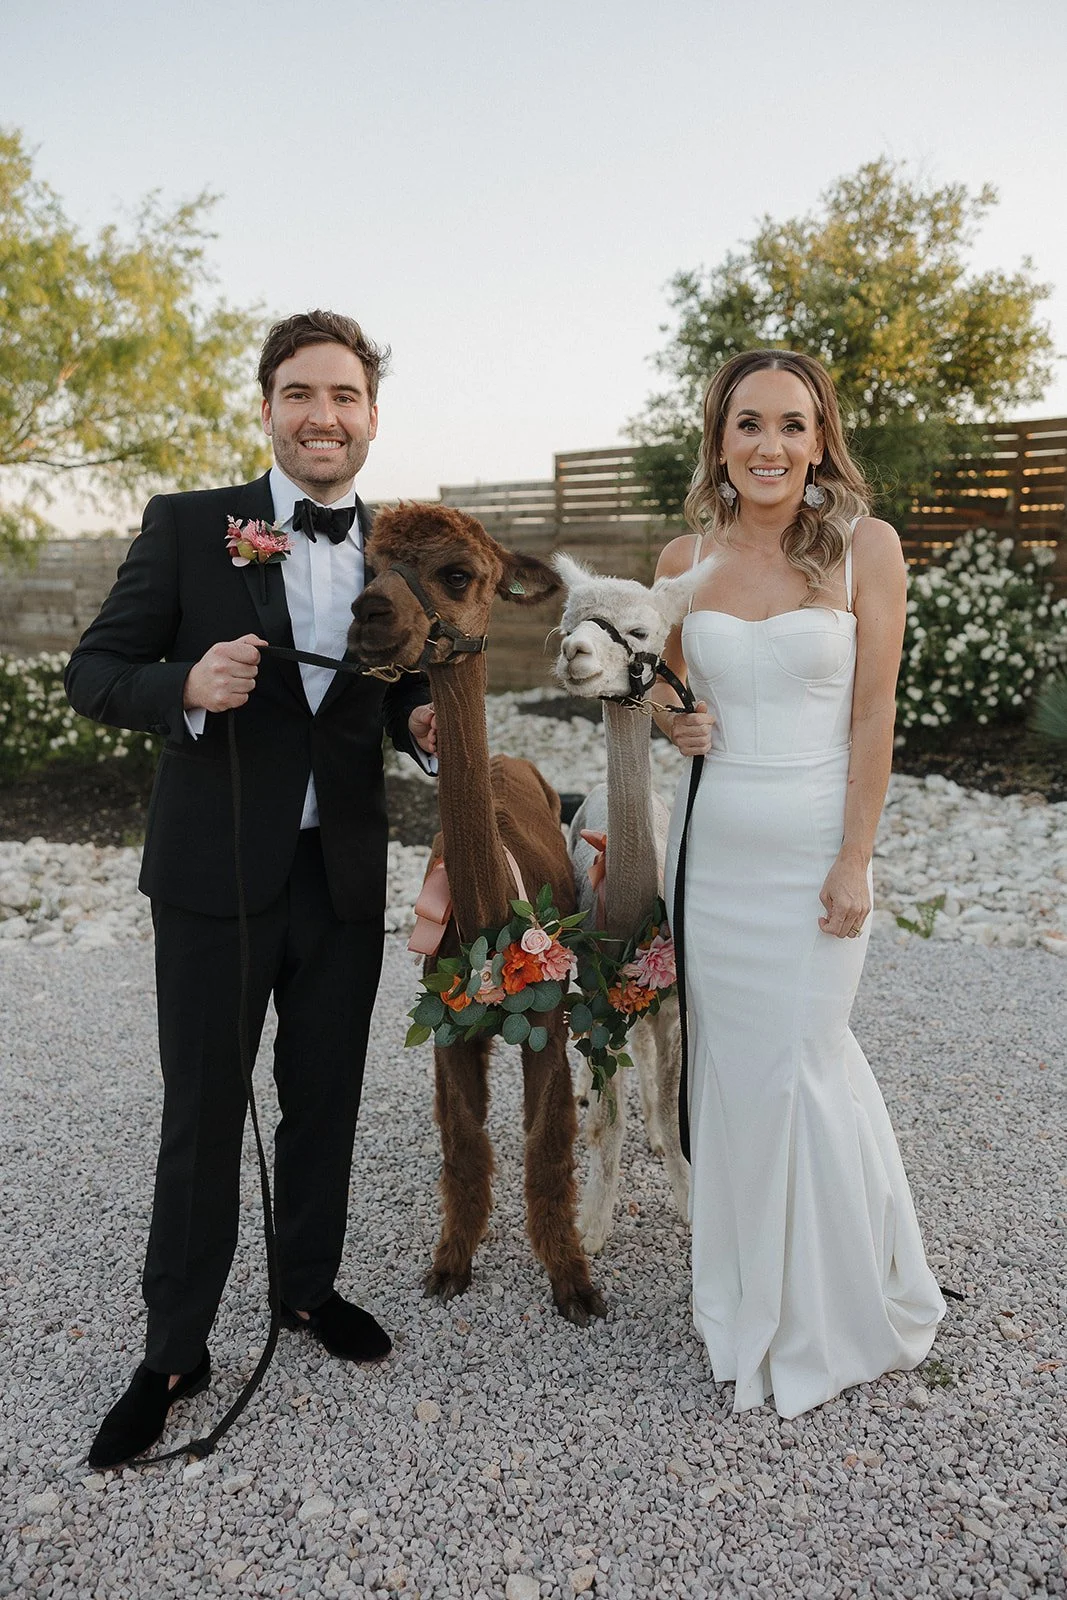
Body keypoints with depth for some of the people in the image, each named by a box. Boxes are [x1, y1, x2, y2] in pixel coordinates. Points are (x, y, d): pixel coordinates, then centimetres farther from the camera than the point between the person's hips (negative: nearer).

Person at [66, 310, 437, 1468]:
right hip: (215, 874, -3)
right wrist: (187, 687, -25)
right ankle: (174, 1349, 28)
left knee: (325, 1101, 17)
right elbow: (93, 672, -5)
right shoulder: (187, 525, -5)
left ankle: (308, 1285, 40)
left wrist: (425, 721, -9)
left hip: (344, 877, 3)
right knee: (201, 1117, 8)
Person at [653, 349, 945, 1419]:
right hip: (712, 842, 4)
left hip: (813, 845, -3)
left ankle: (830, 1318, 26)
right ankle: (749, 1301, 32)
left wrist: (854, 864, -11)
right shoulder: (685, 558, 4)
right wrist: (671, 720, -5)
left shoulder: (865, 547, -5)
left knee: (798, 1069, 1)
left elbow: (873, 716, -7)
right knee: (728, 1070, 11)